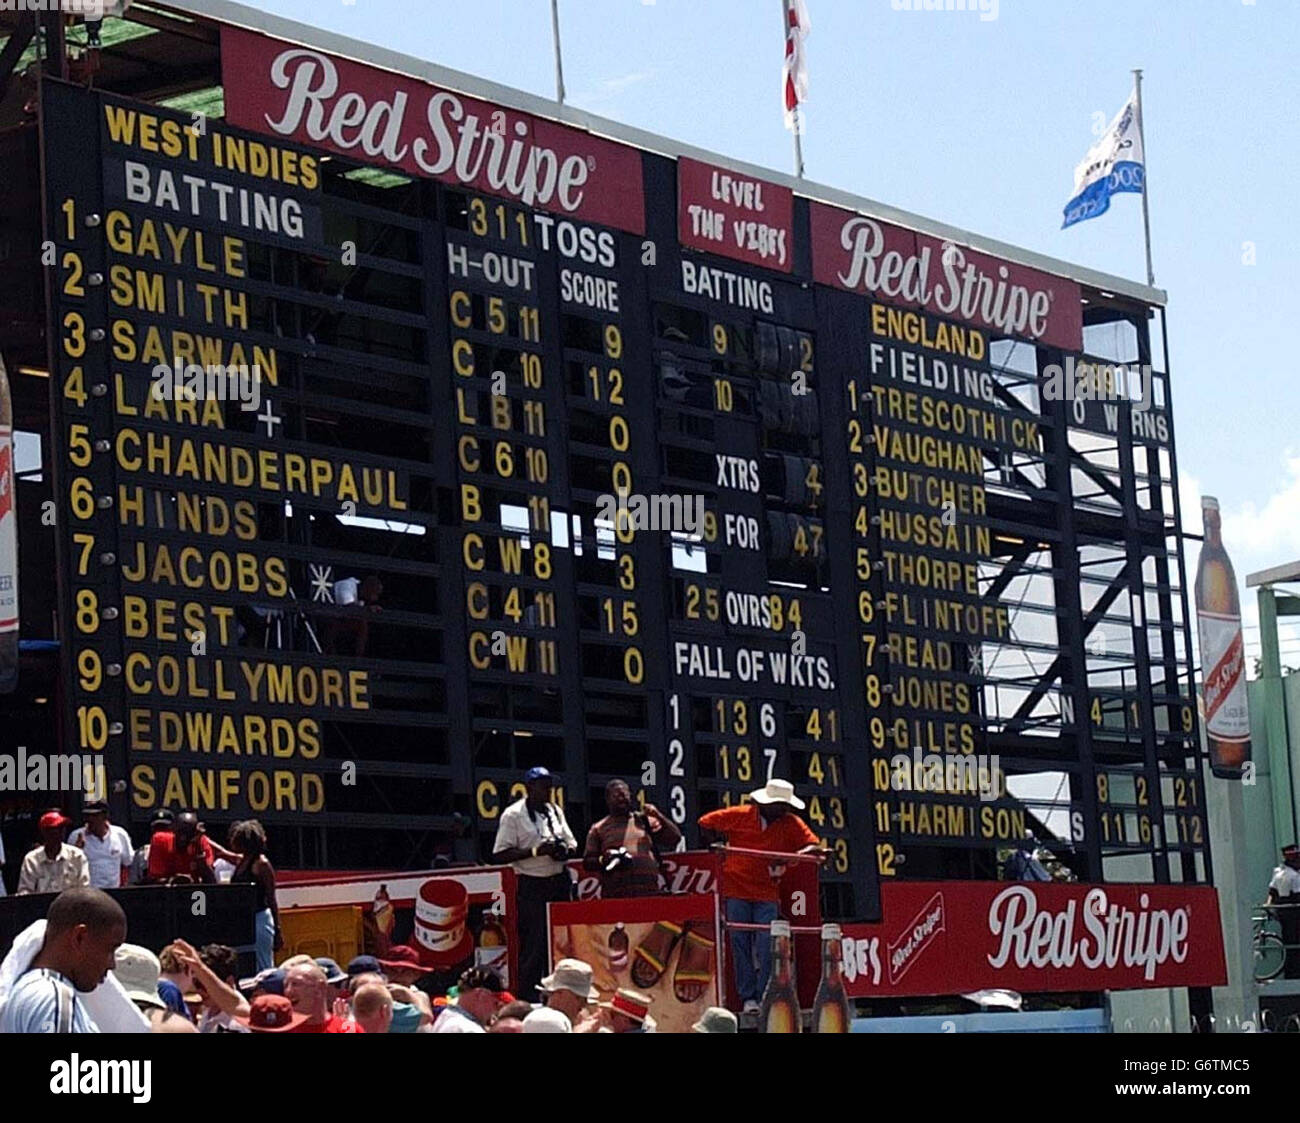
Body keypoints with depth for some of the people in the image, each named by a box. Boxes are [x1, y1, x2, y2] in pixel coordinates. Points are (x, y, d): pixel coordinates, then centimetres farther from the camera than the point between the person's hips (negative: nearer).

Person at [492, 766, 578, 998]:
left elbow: (572, 844, 22)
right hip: (532, 886, -6)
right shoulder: (513, 815, -6)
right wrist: (536, 851, -19)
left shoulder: (555, 811, 14)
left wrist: (565, 850, -3)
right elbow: (501, 855, -11)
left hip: (559, 881, 7)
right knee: (533, 946, -8)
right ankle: (526, 1000, -2)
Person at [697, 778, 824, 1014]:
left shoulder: (791, 824, 3)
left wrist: (805, 851, -21)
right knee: (740, 946, -1)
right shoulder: (740, 816, -2)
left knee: (767, 948, -7)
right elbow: (705, 823, 7)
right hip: (736, 890, -1)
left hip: (767, 894, 1)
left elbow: (815, 846, -1)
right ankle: (748, 997, 3)